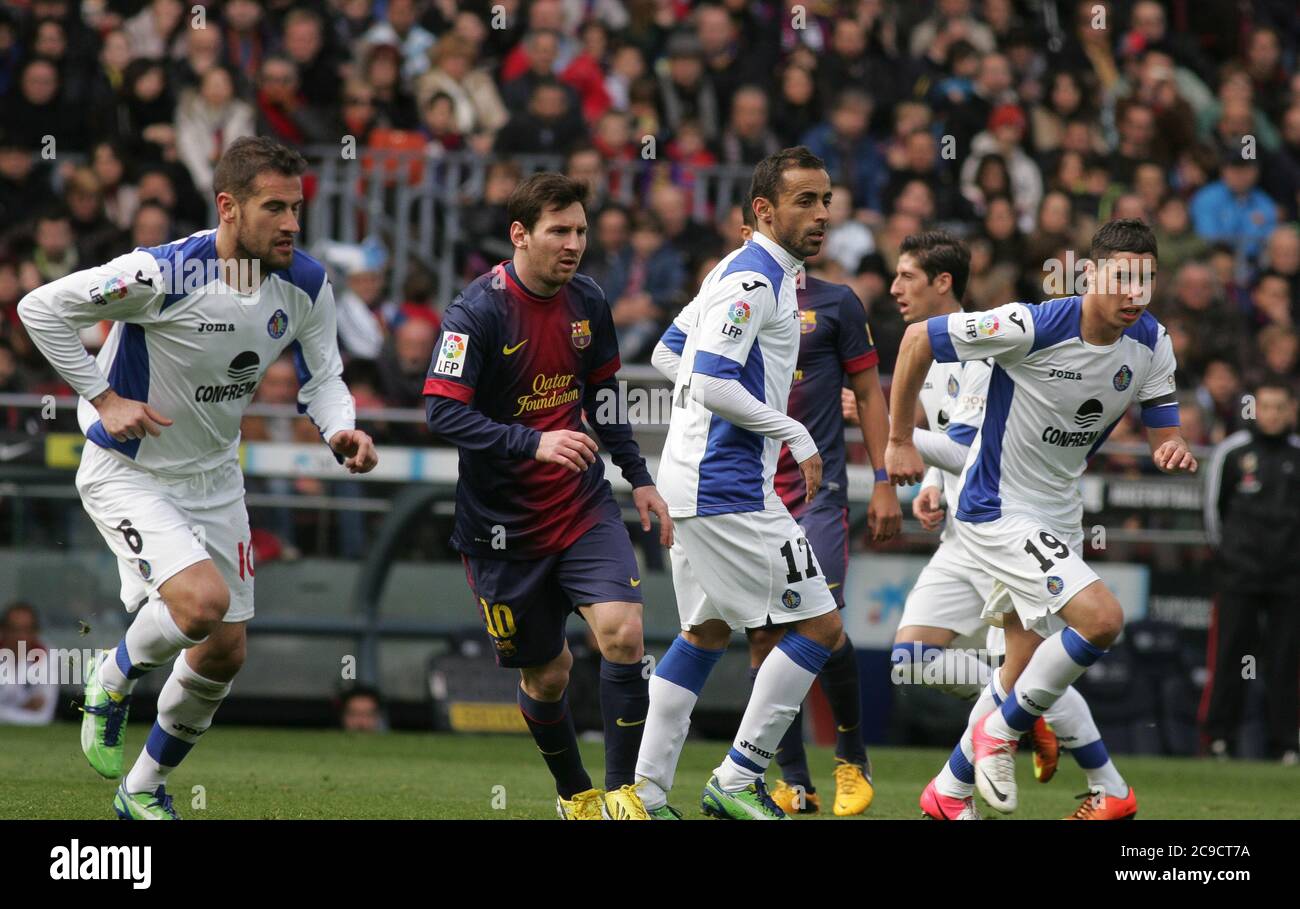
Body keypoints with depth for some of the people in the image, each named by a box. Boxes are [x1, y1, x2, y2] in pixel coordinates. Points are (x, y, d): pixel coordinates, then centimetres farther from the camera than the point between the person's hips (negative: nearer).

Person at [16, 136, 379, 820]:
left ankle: (144, 789, 32)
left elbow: (321, 377, 6)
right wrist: (103, 400, -20)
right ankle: (111, 683, 5)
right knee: (202, 601, -28)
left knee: (223, 653, 9)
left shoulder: (306, 286, -10)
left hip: (213, 479, 6)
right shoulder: (162, 275, -27)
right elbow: (40, 308, -19)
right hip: (126, 473, -6)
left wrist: (342, 432, -16)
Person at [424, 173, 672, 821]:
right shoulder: (478, 312, -16)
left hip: (582, 506, 4)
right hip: (503, 522, -4)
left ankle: (621, 792, -6)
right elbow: (443, 413, -24)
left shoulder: (587, 302, 3)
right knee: (546, 674, 6)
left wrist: (639, 477, 15)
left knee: (621, 632, -18)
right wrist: (534, 442, -34)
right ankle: (574, 794, 31)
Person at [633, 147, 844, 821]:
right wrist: (795, 436, -15)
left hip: (699, 482, 11)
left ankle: (646, 792, 15)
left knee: (707, 631, 17)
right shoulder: (753, 280, -16)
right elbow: (712, 385, -23)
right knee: (819, 626, -8)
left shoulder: (754, 274, 16)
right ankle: (738, 779, -4)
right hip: (729, 487, -11)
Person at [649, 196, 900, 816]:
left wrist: (884, 483, 2)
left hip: (818, 487, -3)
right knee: (765, 637, 0)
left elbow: (869, 392, 6)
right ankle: (795, 782, 6)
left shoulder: (834, 303, 4)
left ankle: (852, 759, 7)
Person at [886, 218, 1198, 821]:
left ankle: (950, 790, 34)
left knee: (1025, 668, 15)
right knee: (1101, 618, -23)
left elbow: (1163, 431, 4)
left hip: (1058, 516, 8)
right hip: (996, 514, -8)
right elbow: (917, 339, -15)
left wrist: (1174, 450, -22)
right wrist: (899, 442, -8)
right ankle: (1000, 731, -3)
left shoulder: (1151, 343, -6)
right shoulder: (1031, 326, -25)